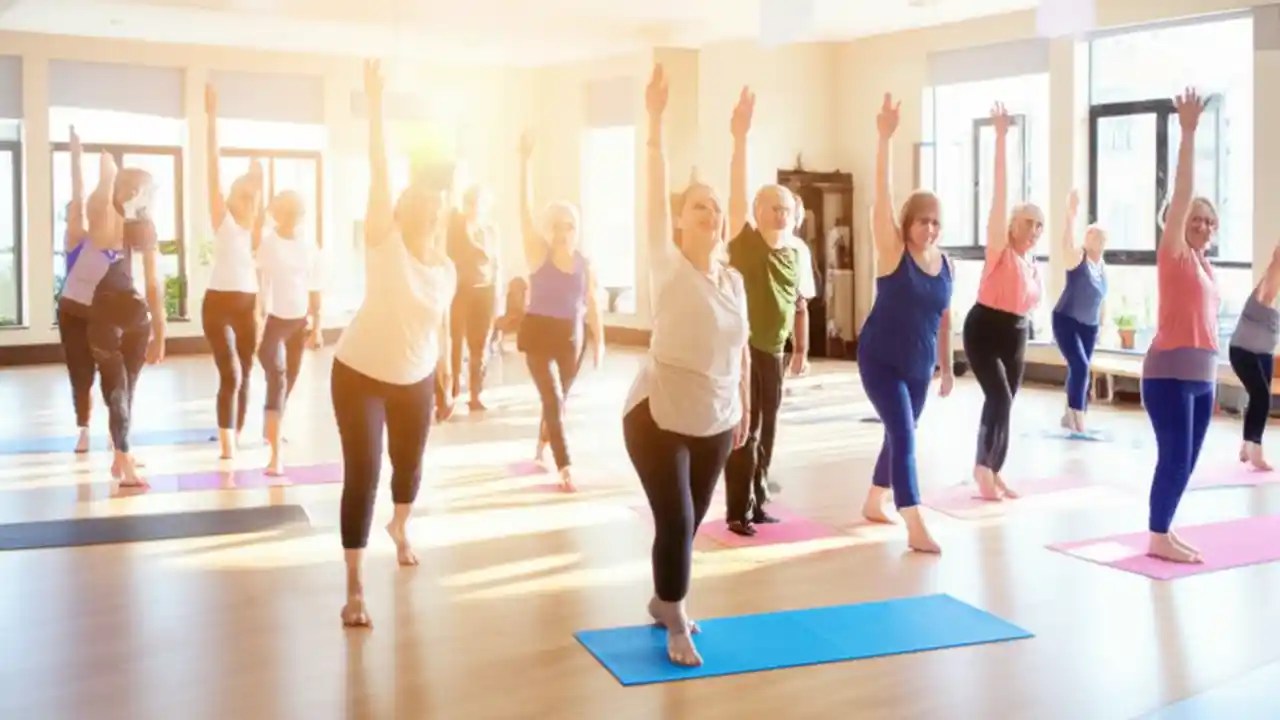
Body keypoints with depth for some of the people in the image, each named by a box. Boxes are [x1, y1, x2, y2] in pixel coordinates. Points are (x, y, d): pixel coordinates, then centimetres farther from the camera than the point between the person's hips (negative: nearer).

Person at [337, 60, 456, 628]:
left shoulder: (446, 269, -1)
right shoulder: (384, 242, -15)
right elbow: (378, 172, -23)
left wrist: (446, 381, 13)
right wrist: (376, 102, -29)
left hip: (415, 381, 5)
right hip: (358, 375, -4)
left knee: (409, 464, 18)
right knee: (362, 474, -11)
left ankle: (399, 528, 53)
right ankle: (355, 589, -4)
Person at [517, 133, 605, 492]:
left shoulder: (585, 263, 0)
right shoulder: (539, 253, -8)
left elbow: (592, 305, 6)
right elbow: (525, 211, -17)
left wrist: (599, 341, 0)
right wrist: (525, 161, -24)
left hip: (572, 337, 4)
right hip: (538, 333, -4)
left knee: (557, 399, 16)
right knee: (554, 400, -12)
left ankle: (541, 450, 39)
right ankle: (565, 468, -12)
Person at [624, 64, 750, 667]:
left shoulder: (734, 279, 5)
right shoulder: (669, 266, -9)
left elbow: (740, 348, 13)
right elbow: (654, 194, -18)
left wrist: (743, 409, 16)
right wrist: (655, 121, -24)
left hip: (714, 421, 5)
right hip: (657, 417, -5)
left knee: (690, 521, 14)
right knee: (675, 520, -9)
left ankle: (664, 601, 39)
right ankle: (676, 627, 9)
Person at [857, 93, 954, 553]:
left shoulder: (946, 265, 2)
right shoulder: (892, 251, -12)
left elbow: (944, 318, 12)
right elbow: (881, 197, -23)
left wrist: (947, 367, 14)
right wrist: (885, 138, -30)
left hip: (919, 367, 6)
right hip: (880, 361, -6)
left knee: (899, 435, 16)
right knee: (904, 436, -12)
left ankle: (874, 503, 36)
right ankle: (916, 529, -11)